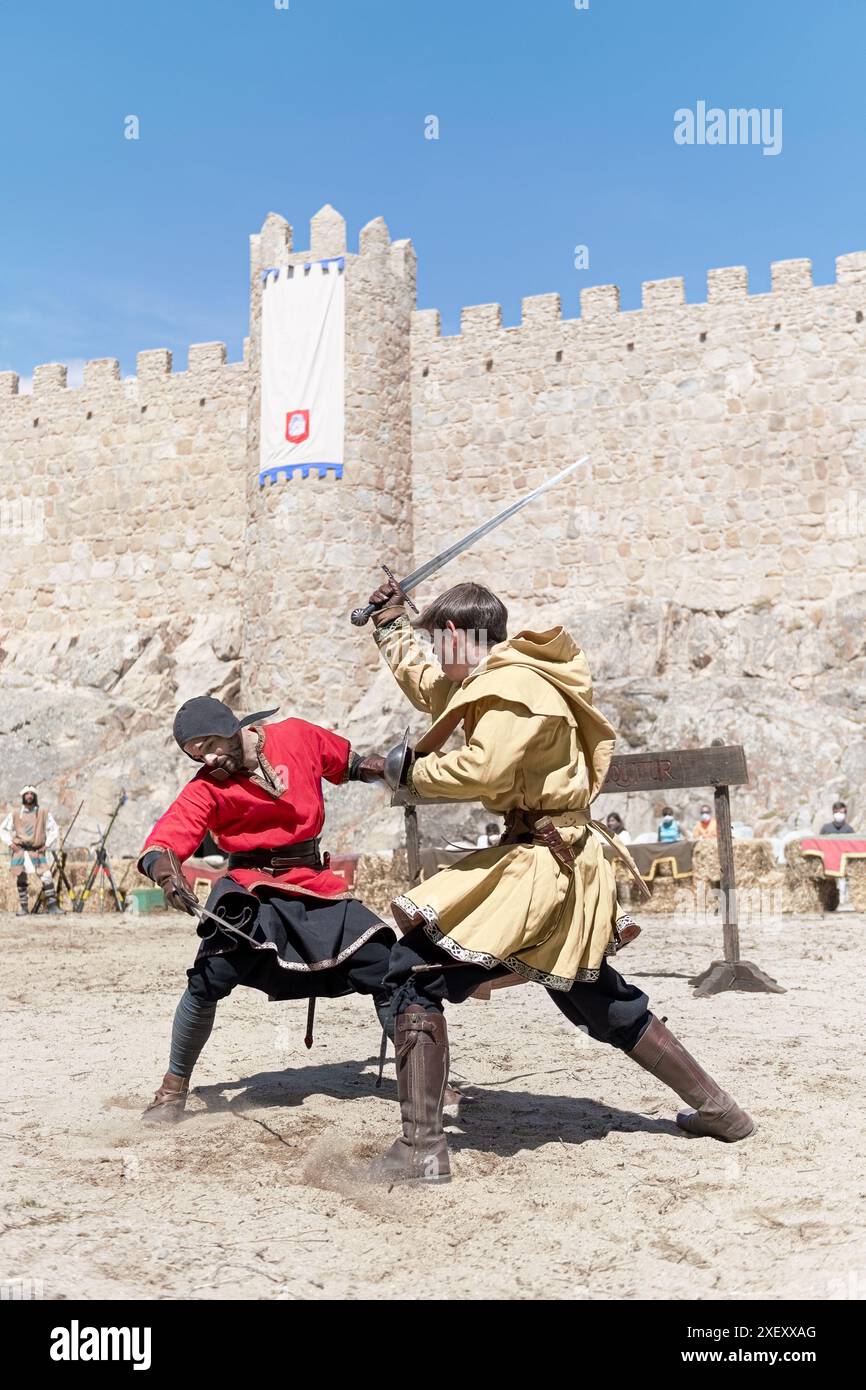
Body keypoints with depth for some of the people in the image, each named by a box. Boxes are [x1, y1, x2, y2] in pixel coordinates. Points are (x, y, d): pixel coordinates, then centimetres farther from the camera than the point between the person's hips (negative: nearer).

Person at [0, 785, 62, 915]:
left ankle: (52, 905, -10)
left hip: (37, 851, -1)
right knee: (20, 881, 2)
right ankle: (23, 907, 12)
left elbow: (54, 830, 10)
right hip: (19, 851, 1)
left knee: (47, 877, -13)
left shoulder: (44, 813, 6)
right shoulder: (14, 814, 8)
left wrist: (47, 845, -1)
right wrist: (10, 843, 0)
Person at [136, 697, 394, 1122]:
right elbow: (167, 836, -24)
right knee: (209, 977, -21)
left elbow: (347, 763, 16)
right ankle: (173, 1090, 1)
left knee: (384, 964, -1)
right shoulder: (205, 789, -11)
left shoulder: (298, 735, -5)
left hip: (315, 884, 3)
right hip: (251, 887, -2)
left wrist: (369, 767, 3)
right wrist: (164, 867, -43)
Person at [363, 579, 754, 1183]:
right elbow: (432, 690, 30)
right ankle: (717, 1108, 34)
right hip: (562, 863, 10)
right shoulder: (504, 678, 15)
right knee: (604, 1002, 23)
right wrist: (392, 624, 37)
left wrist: (415, 772, -11)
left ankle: (422, 1148, -11)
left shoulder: (513, 684, -16)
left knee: (417, 970, -10)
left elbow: (484, 769, -29)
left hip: (538, 865, -10)